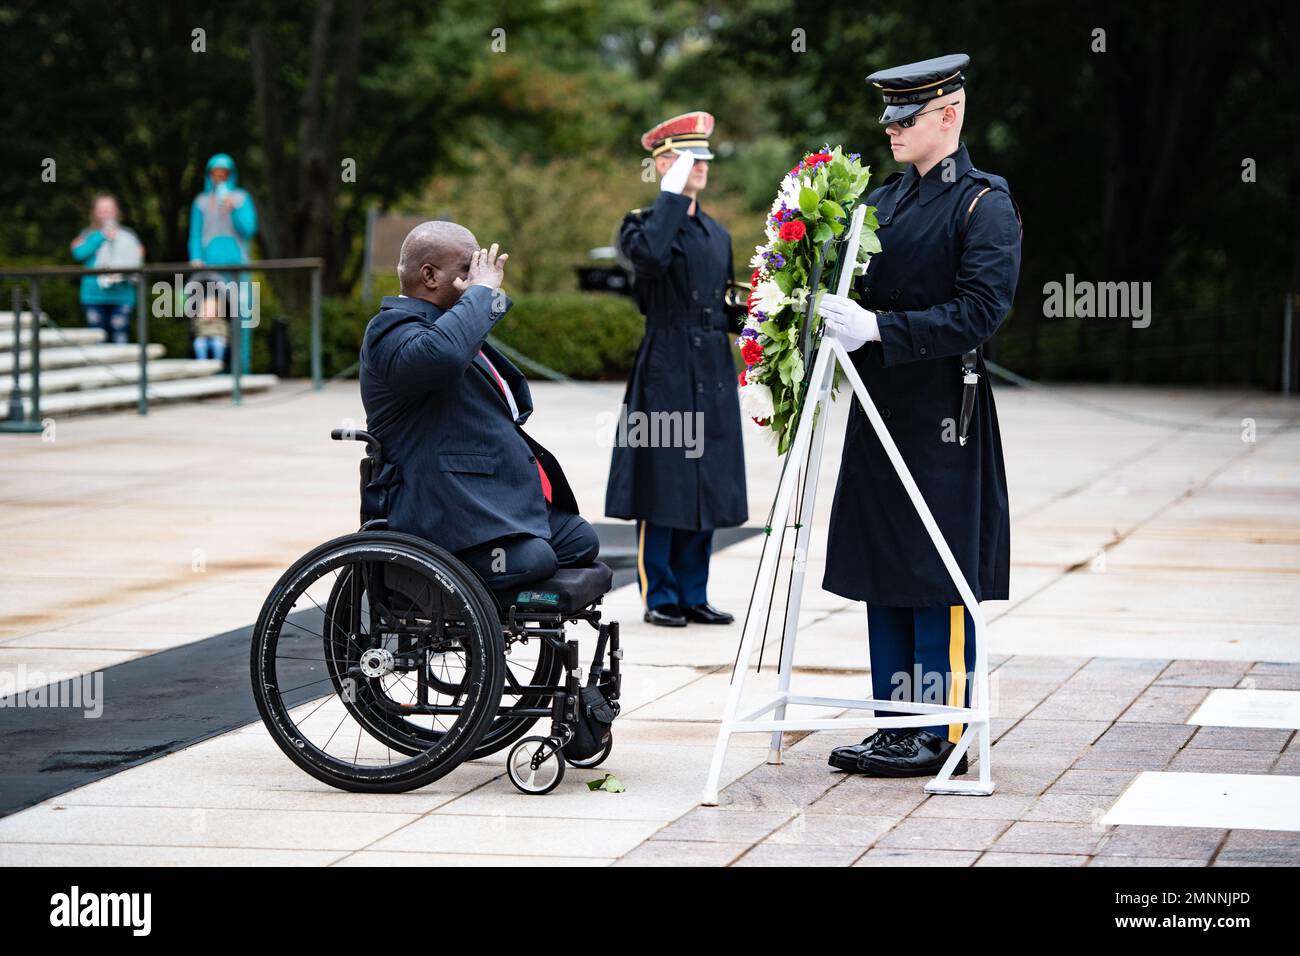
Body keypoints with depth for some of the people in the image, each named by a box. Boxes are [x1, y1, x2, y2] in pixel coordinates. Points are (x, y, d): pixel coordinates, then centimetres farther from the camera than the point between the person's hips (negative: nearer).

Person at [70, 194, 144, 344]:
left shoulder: (127, 235, 8)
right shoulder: (88, 236, 8)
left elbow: (138, 259, 2)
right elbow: (79, 253, -10)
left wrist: (123, 273, -16)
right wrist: (101, 236, -10)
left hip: (122, 296, 0)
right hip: (94, 297, 0)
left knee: (120, 340, -6)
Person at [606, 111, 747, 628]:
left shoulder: (717, 234, 17)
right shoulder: (644, 225, -3)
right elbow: (650, 257, -28)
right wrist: (672, 196, -21)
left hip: (713, 376, 7)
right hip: (665, 373, -6)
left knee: (706, 487, 8)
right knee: (663, 488, -4)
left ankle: (693, 595, 14)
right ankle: (660, 596, 4)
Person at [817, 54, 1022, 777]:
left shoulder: (984, 203, -8)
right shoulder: (884, 201, 15)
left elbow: (982, 310, -18)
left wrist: (880, 329, -24)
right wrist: (836, 316, -3)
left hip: (944, 418, -8)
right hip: (881, 413, 8)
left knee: (938, 580, -4)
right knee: (885, 576, 10)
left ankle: (942, 734, 3)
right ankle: (896, 725, 17)